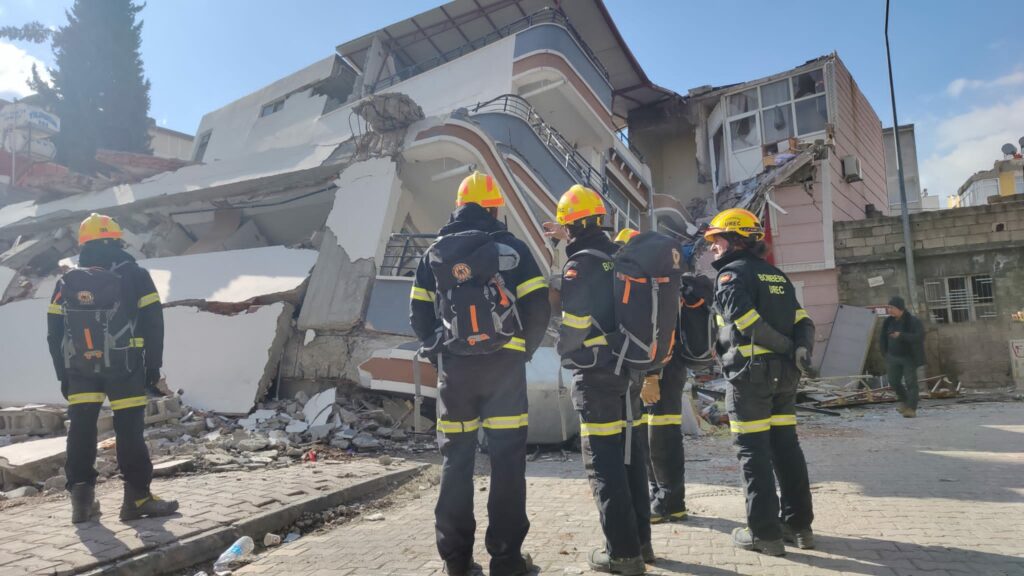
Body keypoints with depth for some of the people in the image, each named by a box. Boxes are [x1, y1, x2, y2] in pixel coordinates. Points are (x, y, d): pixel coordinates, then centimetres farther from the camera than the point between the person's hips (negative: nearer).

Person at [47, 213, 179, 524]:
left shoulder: (67, 282, 7)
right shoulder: (135, 276, -3)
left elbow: (54, 333, 7)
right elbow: (153, 323, -6)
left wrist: (63, 375, 14)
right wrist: (153, 366, 2)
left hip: (79, 372, 3)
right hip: (125, 368, -3)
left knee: (81, 432, 11)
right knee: (130, 431, 1)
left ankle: (82, 498, 11)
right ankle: (137, 497, 3)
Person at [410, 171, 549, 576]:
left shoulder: (434, 253, 9)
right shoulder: (511, 247, 0)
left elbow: (419, 315, 7)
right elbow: (538, 308, -4)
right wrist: (524, 350, 10)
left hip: (454, 366, 2)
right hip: (503, 364, -2)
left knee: (456, 462, 11)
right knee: (507, 460, 5)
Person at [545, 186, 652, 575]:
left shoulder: (579, 265, -15)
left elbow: (574, 323, -18)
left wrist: (566, 354, 1)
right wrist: (570, 241, 35)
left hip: (596, 373, -7)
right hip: (630, 368, 8)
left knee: (604, 464, 0)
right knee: (631, 457, 15)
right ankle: (641, 542, 26)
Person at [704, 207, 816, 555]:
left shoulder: (732, 273, -5)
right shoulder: (777, 276, 20)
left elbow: (746, 320, -19)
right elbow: (802, 320, 11)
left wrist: (786, 348, -10)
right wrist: (800, 350, -3)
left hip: (750, 370, -8)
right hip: (783, 371, 8)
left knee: (753, 450, -3)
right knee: (786, 445, 12)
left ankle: (764, 532, 1)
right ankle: (798, 524, 19)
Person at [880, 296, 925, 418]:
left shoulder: (913, 321, -14)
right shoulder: (889, 322, 2)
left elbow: (919, 337, -26)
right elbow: (883, 339, 14)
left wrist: (901, 336, -32)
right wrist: (885, 353, 10)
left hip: (909, 356, -5)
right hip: (894, 357, 5)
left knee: (910, 382, -6)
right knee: (893, 381, 3)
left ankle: (911, 409, -2)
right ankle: (904, 400, 28)